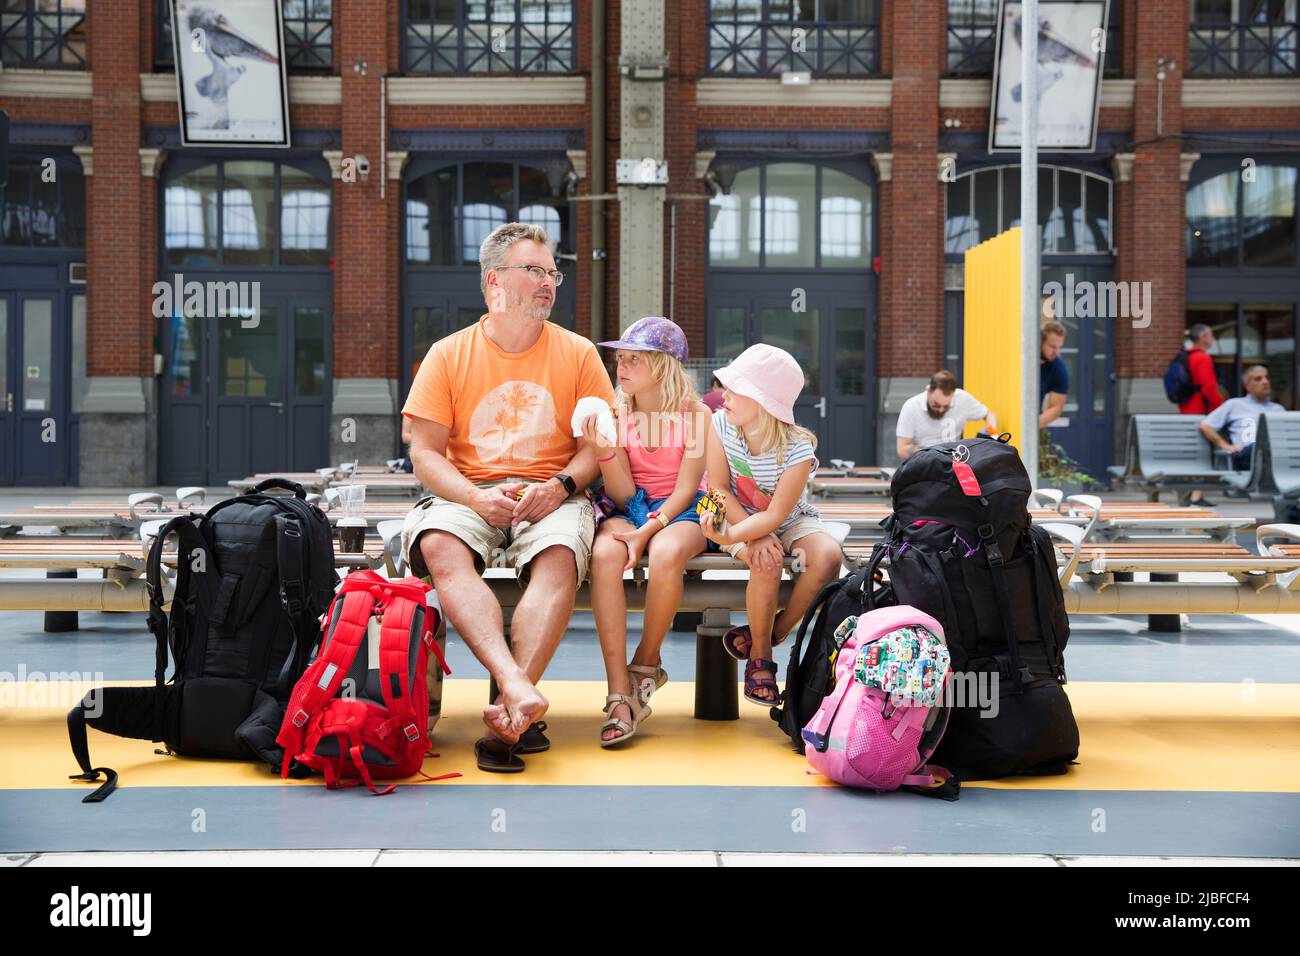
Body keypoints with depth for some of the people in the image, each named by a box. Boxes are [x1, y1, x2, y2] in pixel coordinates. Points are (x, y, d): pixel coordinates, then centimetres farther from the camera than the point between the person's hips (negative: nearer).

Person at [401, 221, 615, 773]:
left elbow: (597, 444, 8)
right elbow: (425, 451, 3)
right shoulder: (448, 355, 8)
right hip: (468, 494, 0)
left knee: (559, 557, -34)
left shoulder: (578, 354, 10)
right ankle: (518, 688, -47)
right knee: (438, 548, -34)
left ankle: (506, 715, -40)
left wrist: (561, 485, -13)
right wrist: (476, 498, -15)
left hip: (551, 497, 0)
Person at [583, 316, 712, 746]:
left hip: (681, 511, -2)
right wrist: (604, 449, -19)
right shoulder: (618, 415, 1)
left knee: (666, 553, -39)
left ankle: (646, 663, -12)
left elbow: (686, 488, -9)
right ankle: (620, 695, -34)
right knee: (604, 554, -34)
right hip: (632, 510, 2)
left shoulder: (696, 414, -5)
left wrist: (646, 532, -23)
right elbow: (623, 495, -2)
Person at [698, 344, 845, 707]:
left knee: (828, 556, -29)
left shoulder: (797, 450, -24)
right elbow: (719, 489, -14)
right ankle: (759, 655, -11)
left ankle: (773, 632, -10)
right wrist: (755, 538, -25)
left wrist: (730, 536, -44)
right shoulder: (720, 424, -17)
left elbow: (775, 515, -26)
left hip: (790, 522, 0)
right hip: (742, 520, 0)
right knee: (767, 564, -32)